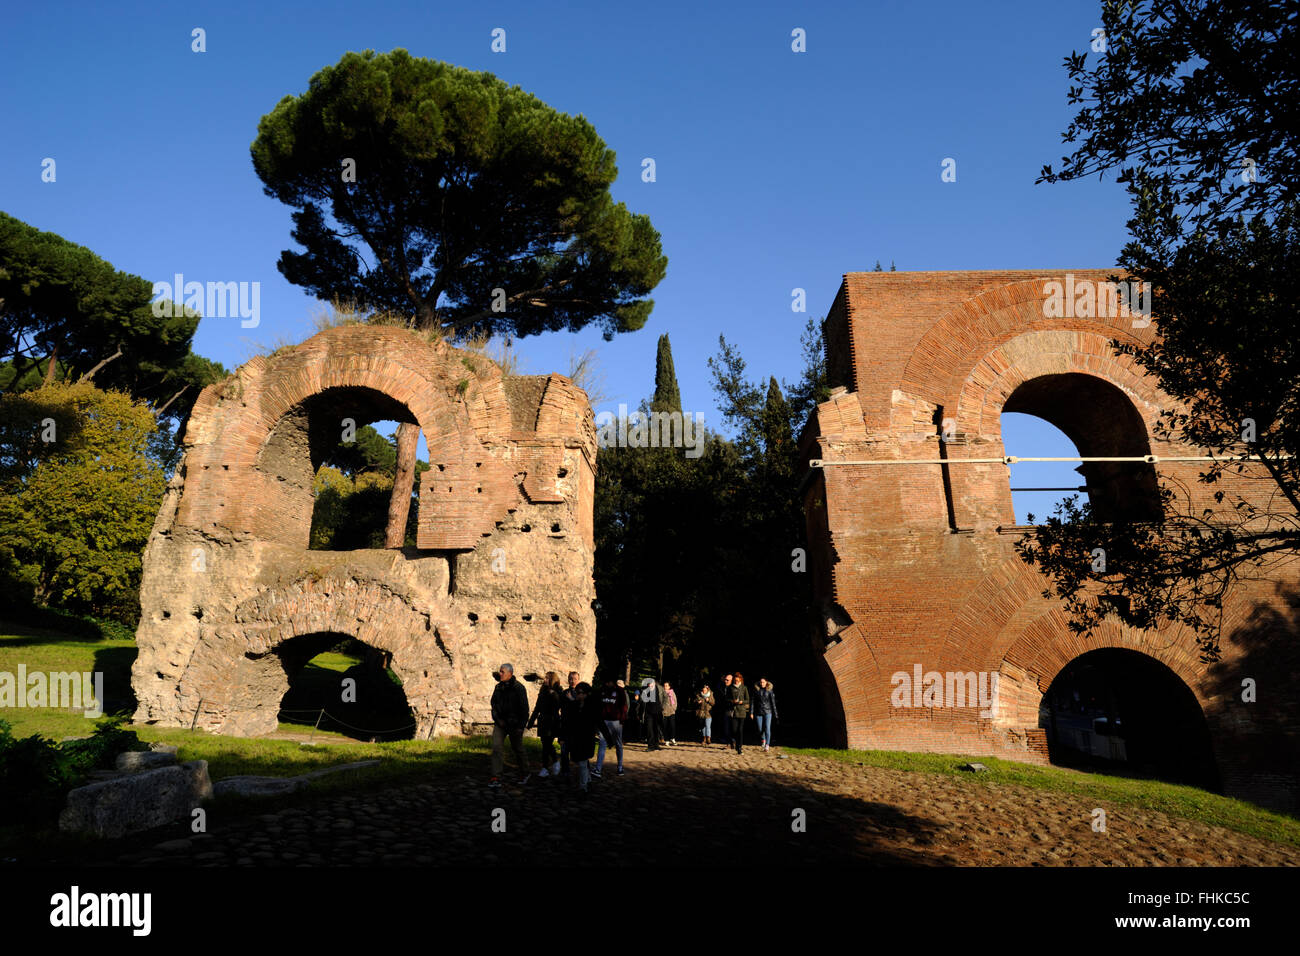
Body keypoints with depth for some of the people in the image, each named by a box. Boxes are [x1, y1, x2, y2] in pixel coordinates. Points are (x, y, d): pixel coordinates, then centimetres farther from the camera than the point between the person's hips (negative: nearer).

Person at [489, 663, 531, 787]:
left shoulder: (519, 688, -11)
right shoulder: (498, 687, 6)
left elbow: (524, 709, -10)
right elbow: (494, 703, 14)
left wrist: (521, 726, -13)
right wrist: (496, 718, -1)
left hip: (514, 724, -5)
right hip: (500, 723, 5)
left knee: (518, 749, 8)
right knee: (496, 747, -8)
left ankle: (525, 774, 29)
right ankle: (496, 778, -6)